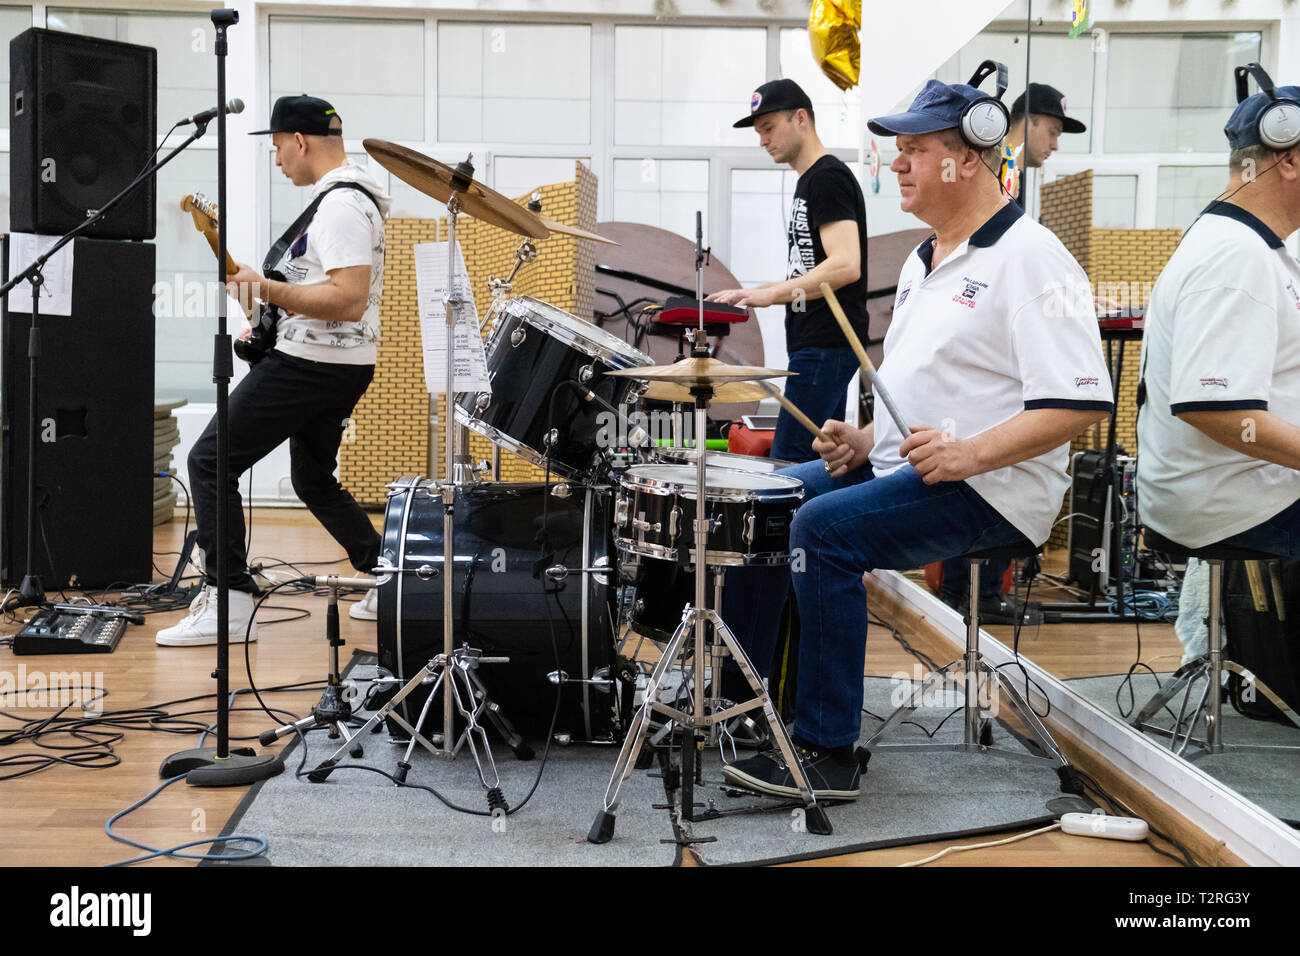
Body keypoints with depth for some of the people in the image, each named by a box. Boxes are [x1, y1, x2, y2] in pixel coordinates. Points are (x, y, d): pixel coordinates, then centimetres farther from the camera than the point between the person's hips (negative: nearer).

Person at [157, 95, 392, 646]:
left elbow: (350, 300, -28)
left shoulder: (339, 206, -19)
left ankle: (229, 603, -8)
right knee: (313, 479, 23)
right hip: (346, 363, 11)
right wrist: (274, 320, 22)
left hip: (310, 363, -11)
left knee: (210, 461, -7)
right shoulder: (358, 195, 15)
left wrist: (268, 290, -28)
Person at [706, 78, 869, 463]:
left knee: (788, 463, -14)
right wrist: (751, 292, 15)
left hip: (826, 346, -11)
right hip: (818, 344, 11)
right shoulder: (808, 183, 20)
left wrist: (771, 294, -27)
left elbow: (846, 266, -24)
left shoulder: (828, 178, -12)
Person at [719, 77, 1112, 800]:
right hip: (900, 464, 10)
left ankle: (829, 752, -19)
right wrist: (864, 440, 6)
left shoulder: (1029, 257, -13)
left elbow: (1083, 402, -21)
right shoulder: (924, 261, 17)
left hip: (990, 489, -10)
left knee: (824, 528, -27)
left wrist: (972, 453, -29)